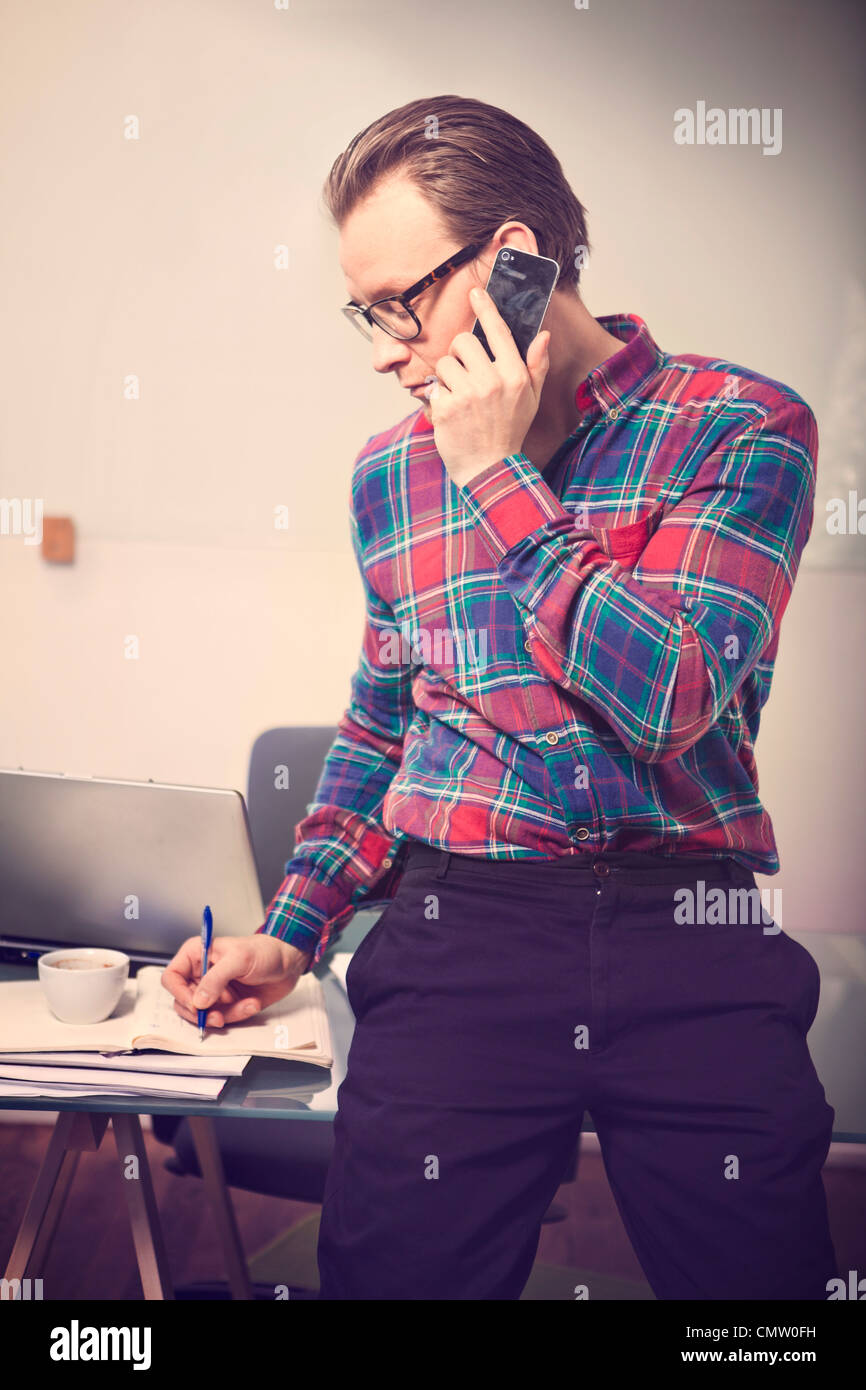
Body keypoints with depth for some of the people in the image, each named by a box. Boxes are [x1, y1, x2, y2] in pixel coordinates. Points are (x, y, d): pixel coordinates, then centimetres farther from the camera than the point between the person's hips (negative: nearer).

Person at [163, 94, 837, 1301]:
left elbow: (665, 697, -15)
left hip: (695, 945, -2)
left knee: (760, 1283, 3)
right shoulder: (390, 469, 11)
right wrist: (292, 931, 10)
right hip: (457, 942, 3)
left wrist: (500, 477, -10)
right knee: (391, 1273, 0)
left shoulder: (745, 427, -3)